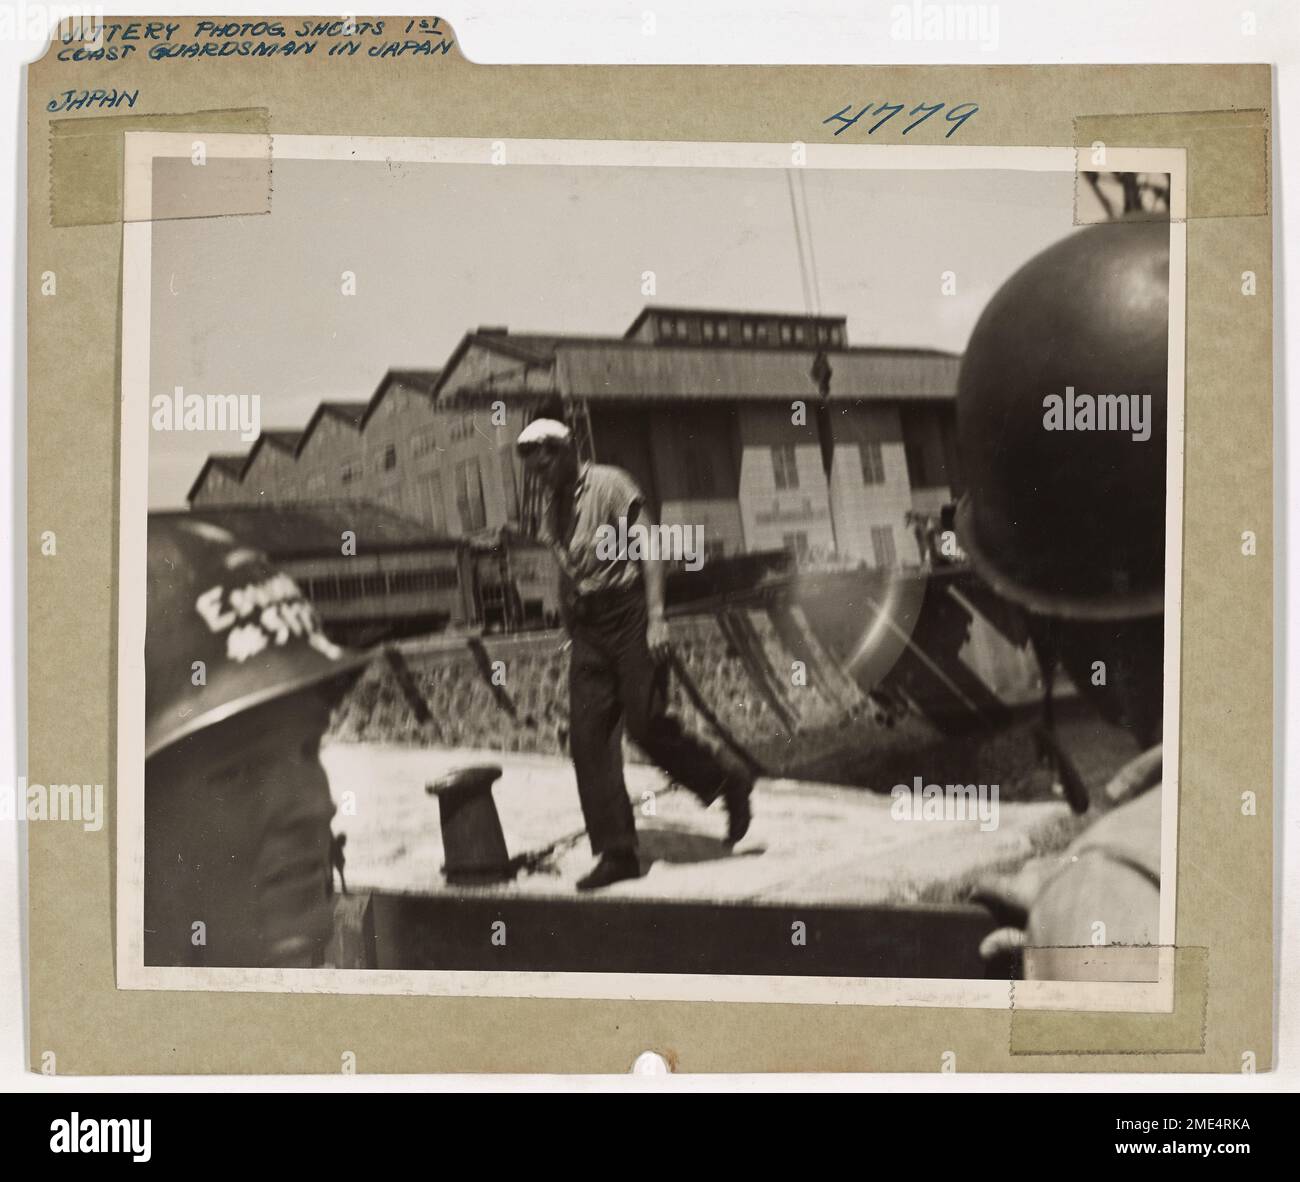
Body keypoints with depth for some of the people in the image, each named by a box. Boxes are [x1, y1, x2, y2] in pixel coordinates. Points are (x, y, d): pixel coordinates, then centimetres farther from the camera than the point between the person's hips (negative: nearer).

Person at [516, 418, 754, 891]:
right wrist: (570, 634, 17)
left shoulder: (611, 486, -6)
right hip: (587, 626, 6)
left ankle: (728, 784, 16)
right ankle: (615, 853, 4)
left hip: (628, 613, -6)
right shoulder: (551, 509, 14)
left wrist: (656, 618, -17)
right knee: (588, 738, -2)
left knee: (645, 723, -10)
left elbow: (648, 550, -10)